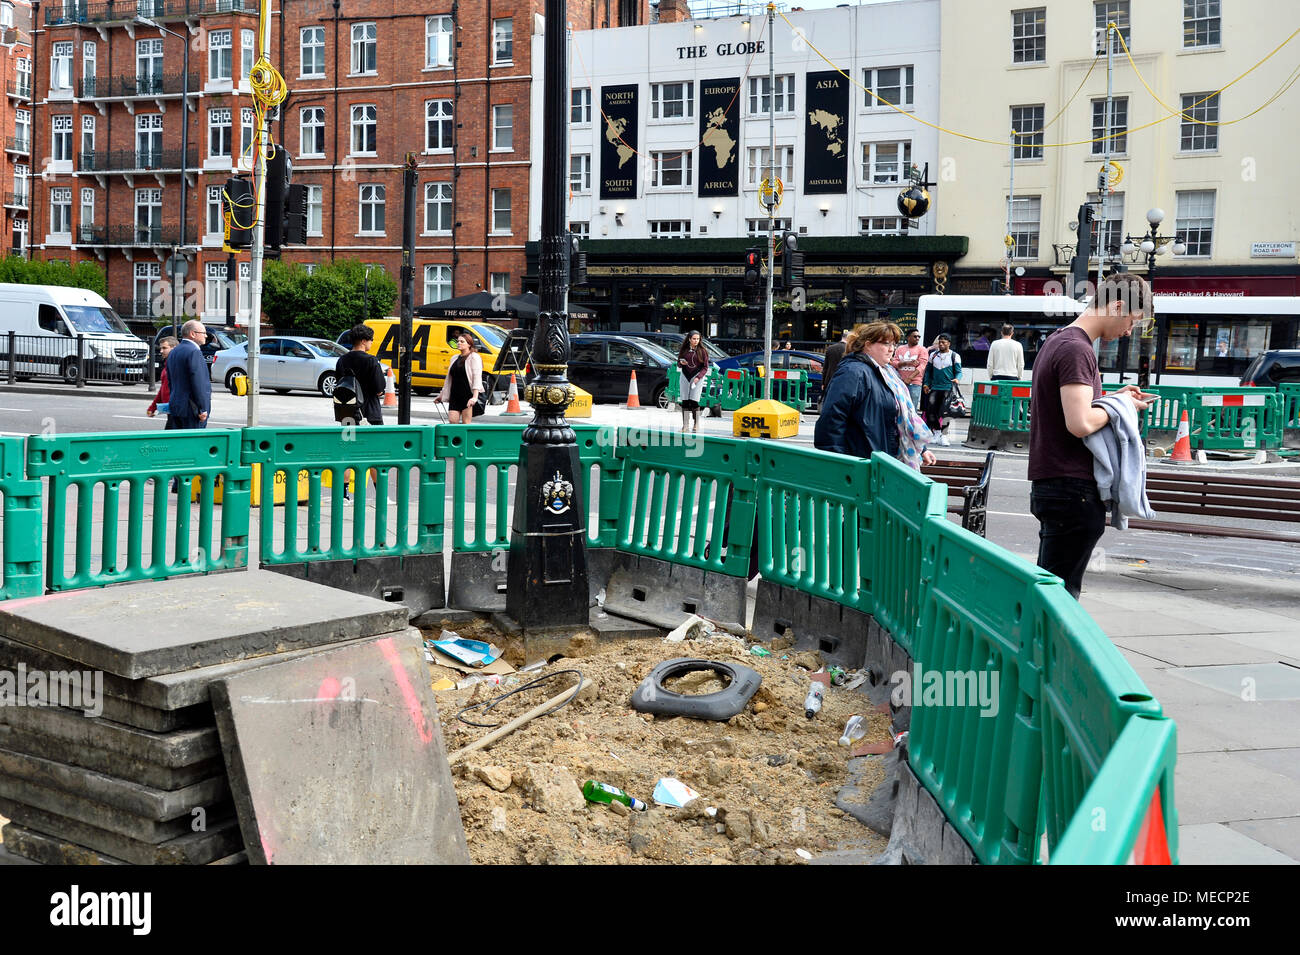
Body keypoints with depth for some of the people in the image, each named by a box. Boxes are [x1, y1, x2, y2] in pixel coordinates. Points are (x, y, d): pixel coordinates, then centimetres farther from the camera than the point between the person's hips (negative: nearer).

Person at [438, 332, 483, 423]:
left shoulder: (474, 357, -2)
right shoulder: (455, 358, 20)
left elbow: (477, 378, -13)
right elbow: (449, 379, 27)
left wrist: (475, 397, -24)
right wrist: (442, 394, 28)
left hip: (468, 395, -7)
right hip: (454, 396, 7)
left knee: (466, 423, -7)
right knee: (453, 422, -4)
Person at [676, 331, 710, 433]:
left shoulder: (702, 351, -1)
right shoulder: (684, 350, 8)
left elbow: (705, 367, -1)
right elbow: (678, 364, 16)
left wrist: (698, 377, -14)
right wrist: (681, 363, -7)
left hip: (697, 376, -3)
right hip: (685, 376, 3)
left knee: (694, 401, -11)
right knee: (685, 401, -1)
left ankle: (697, 424, 3)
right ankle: (685, 425, 5)